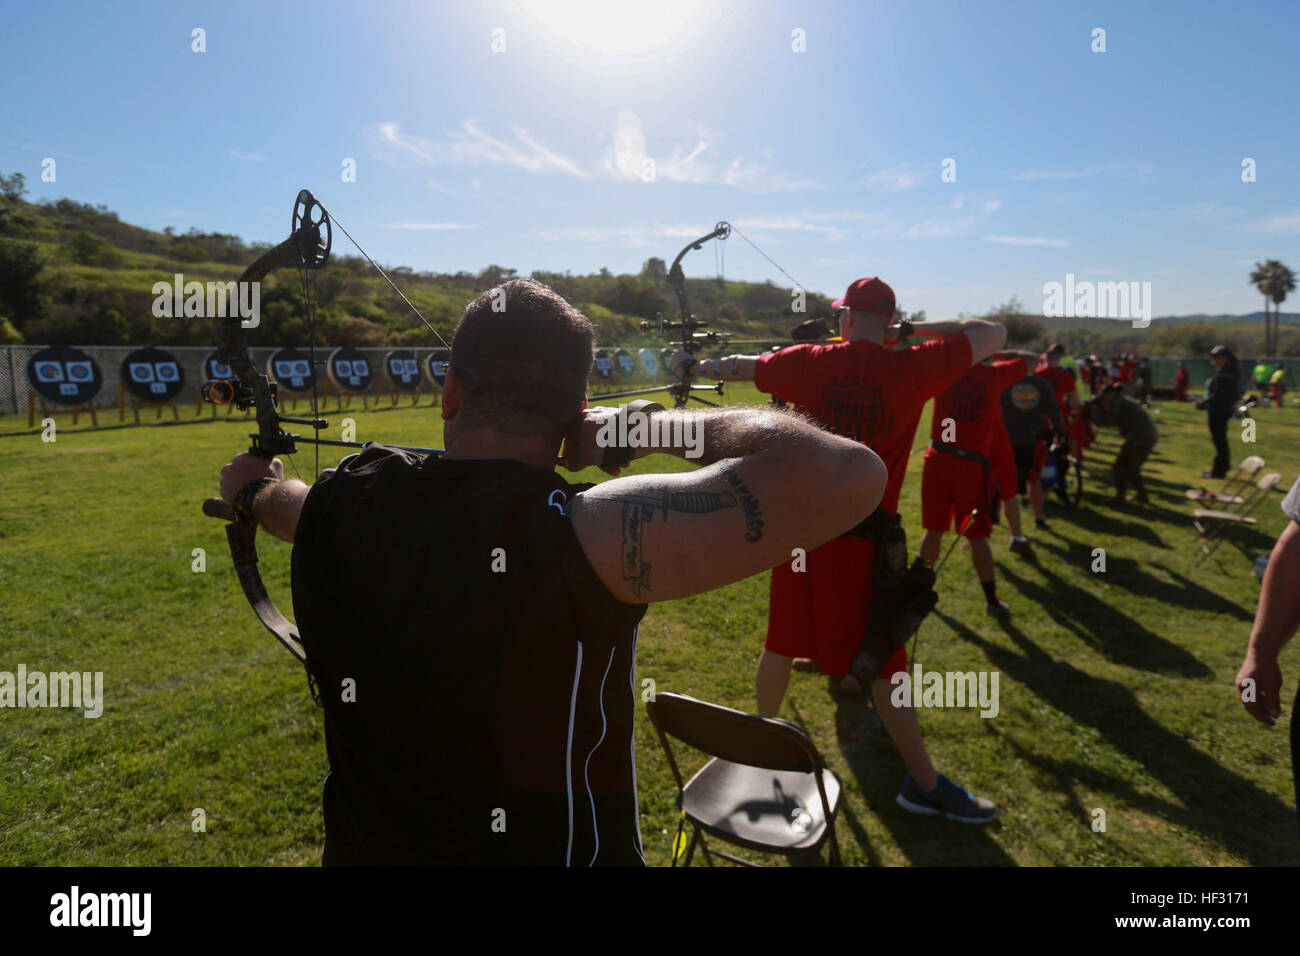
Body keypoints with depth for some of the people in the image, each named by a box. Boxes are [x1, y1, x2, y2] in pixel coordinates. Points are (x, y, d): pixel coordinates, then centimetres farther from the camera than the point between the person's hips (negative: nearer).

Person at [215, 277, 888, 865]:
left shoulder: (340, 504, -15)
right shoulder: (584, 534, -33)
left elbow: (277, 501, 11)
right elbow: (846, 476, -38)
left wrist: (254, 485, 36)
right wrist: (653, 424, -23)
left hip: (361, 845, 4)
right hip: (555, 847, -3)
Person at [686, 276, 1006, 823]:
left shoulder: (809, 362, -2)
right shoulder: (912, 370, -9)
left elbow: (738, 367, 14)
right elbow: (994, 335, 1)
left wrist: (695, 366, 33)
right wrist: (915, 330, 4)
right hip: (867, 536, -3)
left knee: (782, 642, 18)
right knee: (884, 661, 5)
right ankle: (924, 784, 19)